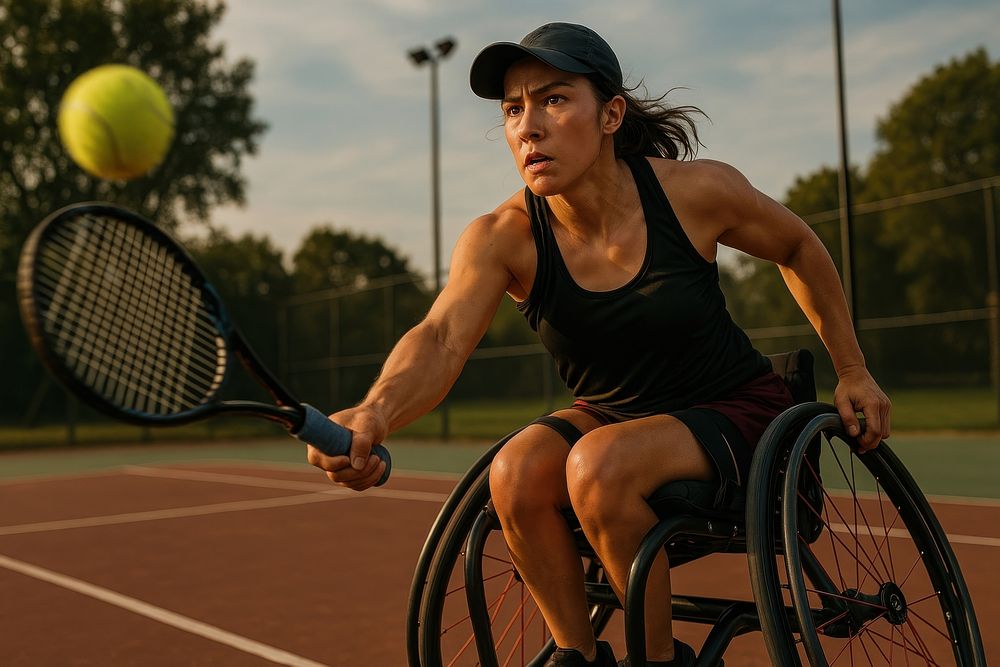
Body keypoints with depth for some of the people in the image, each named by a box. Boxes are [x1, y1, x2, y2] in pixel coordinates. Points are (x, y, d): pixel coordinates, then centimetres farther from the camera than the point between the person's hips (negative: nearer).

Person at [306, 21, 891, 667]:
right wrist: (375, 413, -56)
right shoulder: (502, 238, -17)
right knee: (518, 472, -28)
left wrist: (852, 369, 4)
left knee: (599, 465, -32)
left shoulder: (697, 191, -19)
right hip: (610, 415, 3)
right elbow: (443, 337, -35)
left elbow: (800, 249, 0)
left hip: (734, 409, -2)